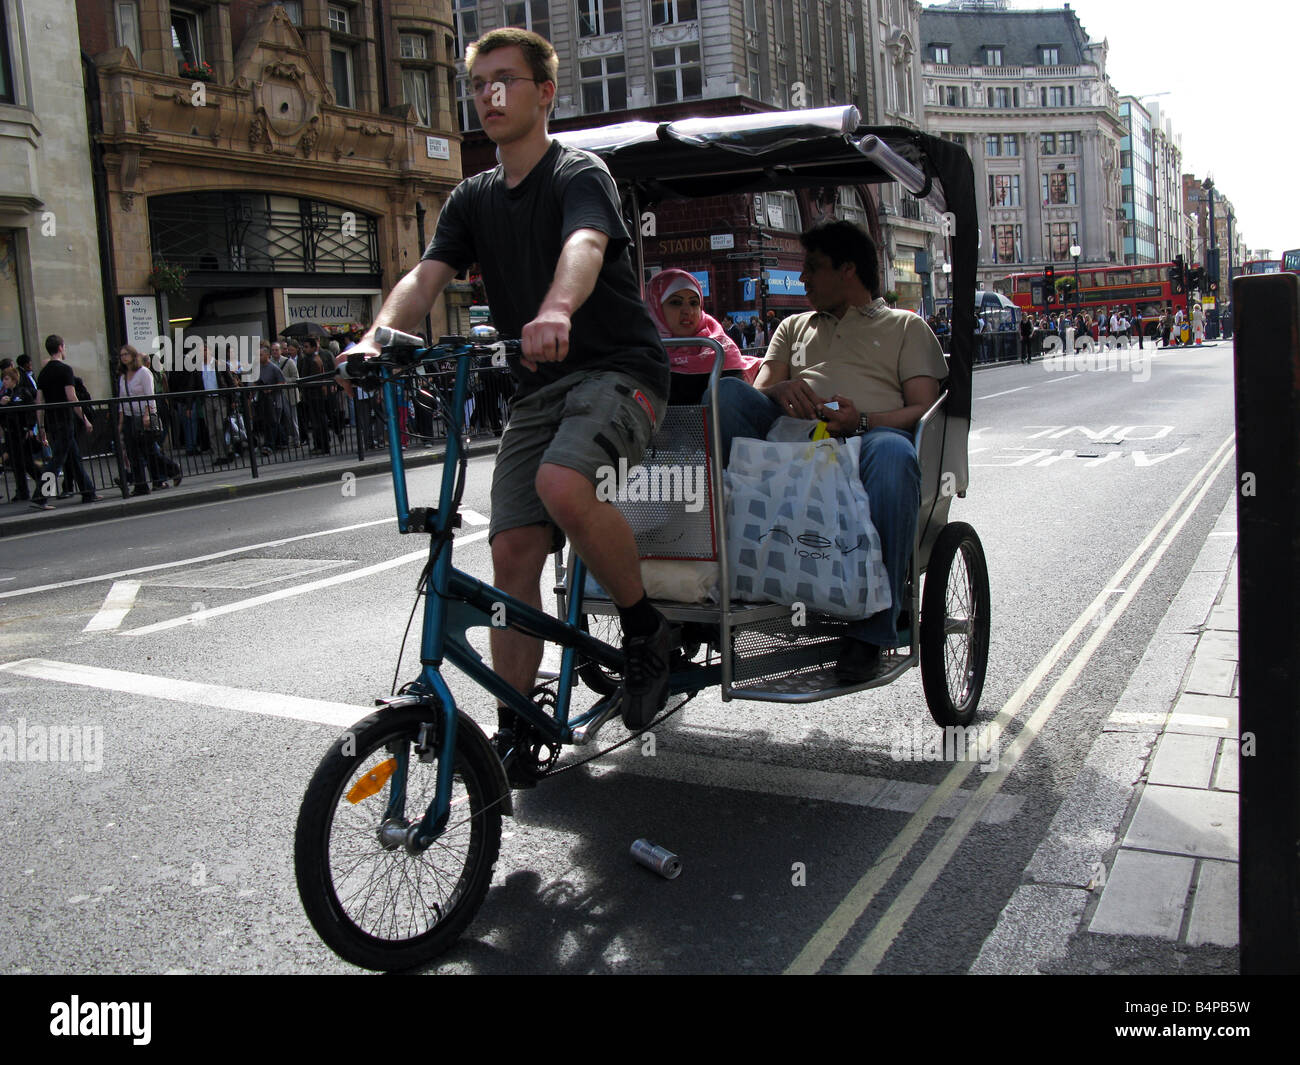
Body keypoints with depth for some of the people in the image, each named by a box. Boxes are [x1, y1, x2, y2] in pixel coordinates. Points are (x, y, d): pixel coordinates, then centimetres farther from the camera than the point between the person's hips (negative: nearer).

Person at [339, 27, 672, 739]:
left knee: (561, 484, -34)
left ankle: (644, 627, -10)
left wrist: (556, 312, -50)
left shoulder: (579, 174, -4)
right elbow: (424, 278, 0)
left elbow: (585, 246, -27)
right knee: (512, 549, -4)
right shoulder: (472, 200, 14)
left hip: (619, 367, -6)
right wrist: (377, 337, -22)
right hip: (539, 386, 6)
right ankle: (515, 734, 7)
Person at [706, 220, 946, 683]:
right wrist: (781, 389, -6)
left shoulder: (906, 327, 24)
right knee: (726, 391, -24)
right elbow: (759, 391, 20)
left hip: (867, 436, -3)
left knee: (892, 454, -40)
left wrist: (862, 420, -11)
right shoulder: (794, 326, 36)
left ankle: (871, 626, -32)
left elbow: (925, 410, 9)